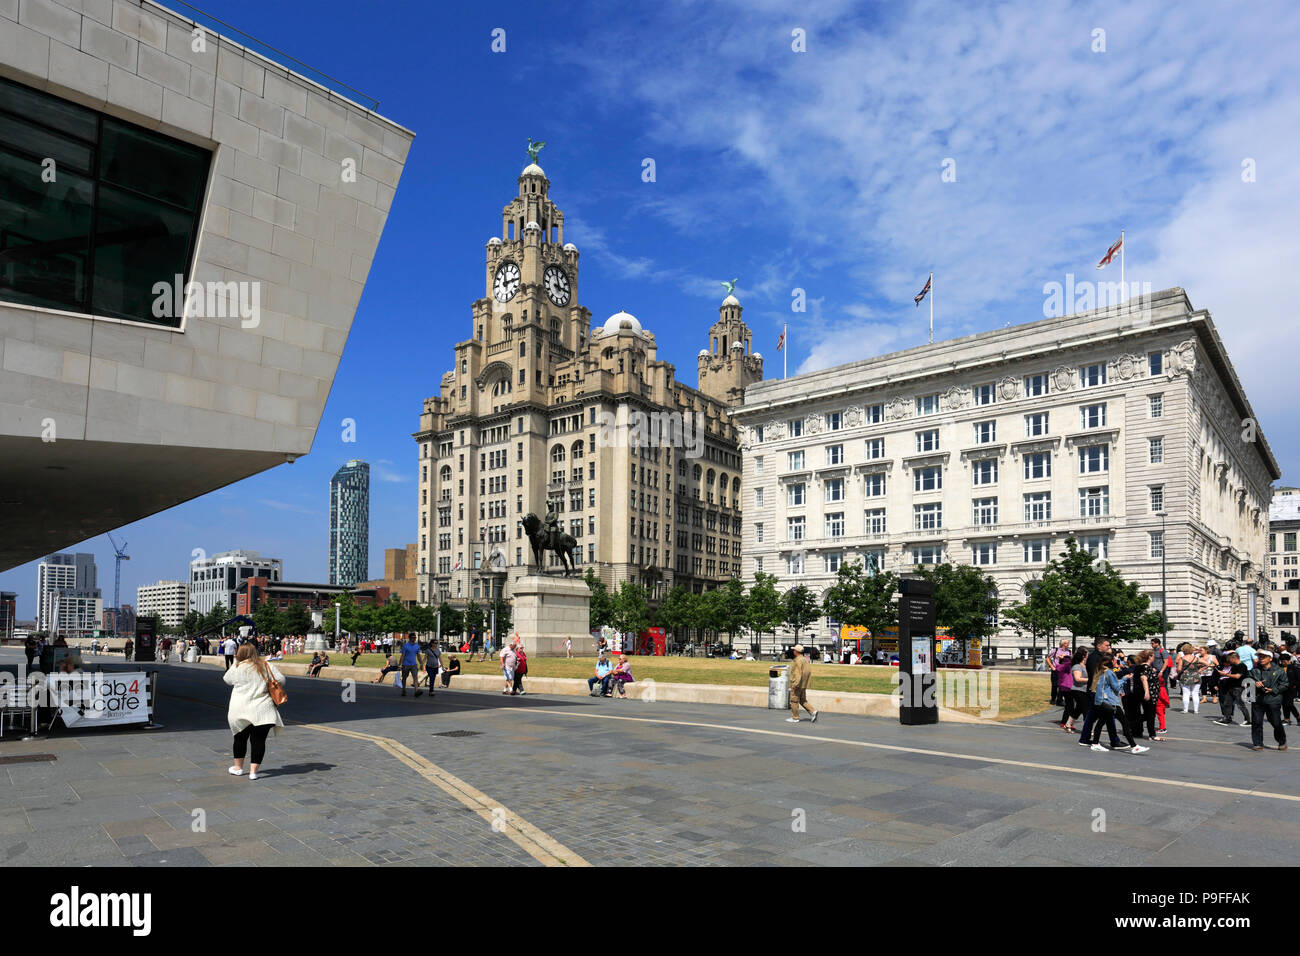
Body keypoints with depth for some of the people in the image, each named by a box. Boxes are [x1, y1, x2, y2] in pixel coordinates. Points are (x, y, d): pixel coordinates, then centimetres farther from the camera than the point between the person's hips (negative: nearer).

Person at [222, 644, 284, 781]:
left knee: (240, 738, 18)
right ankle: (253, 770, 1)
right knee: (259, 740, 4)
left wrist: (235, 662, 21)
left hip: (241, 710, 0)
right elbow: (281, 679, 2)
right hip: (262, 711, 0)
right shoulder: (266, 666, 0)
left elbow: (227, 679, 16)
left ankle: (238, 767, 31)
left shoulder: (237, 668, -3)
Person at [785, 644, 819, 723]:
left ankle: (795, 718, 5)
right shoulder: (806, 660, 12)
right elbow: (808, 672, 15)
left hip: (797, 685, -9)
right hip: (804, 685, 9)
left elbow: (798, 673, -23)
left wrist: (795, 684, -21)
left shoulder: (798, 661, -17)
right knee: (803, 701, 16)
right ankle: (813, 712, 3)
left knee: (794, 701, 0)